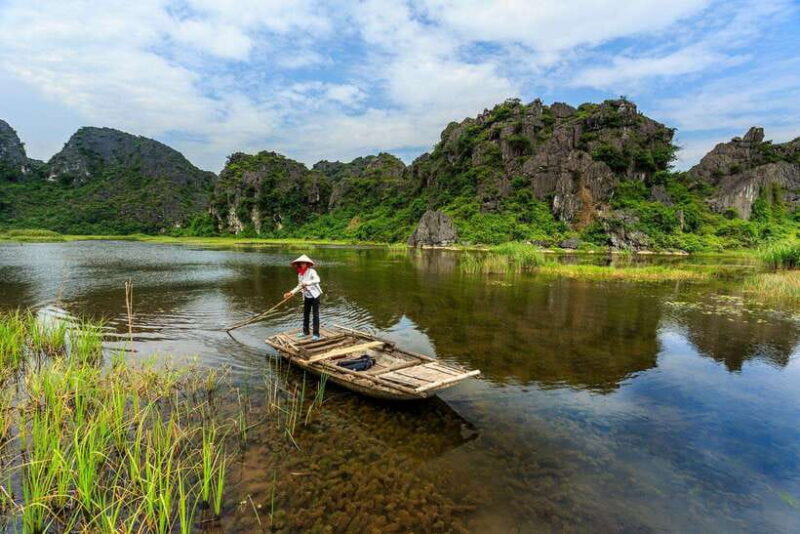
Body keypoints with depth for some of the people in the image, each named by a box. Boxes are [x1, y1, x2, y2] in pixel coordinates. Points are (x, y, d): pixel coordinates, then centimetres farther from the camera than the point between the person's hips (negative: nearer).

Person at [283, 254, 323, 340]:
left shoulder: (311, 271, -15)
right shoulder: (300, 274, 5)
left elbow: (317, 280, -31)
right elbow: (300, 286, 13)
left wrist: (308, 283, -44)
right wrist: (291, 293, 4)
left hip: (315, 295, -6)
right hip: (306, 297, 6)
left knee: (315, 315, -3)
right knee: (305, 314, 12)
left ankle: (316, 334, 2)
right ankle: (306, 331, 27)